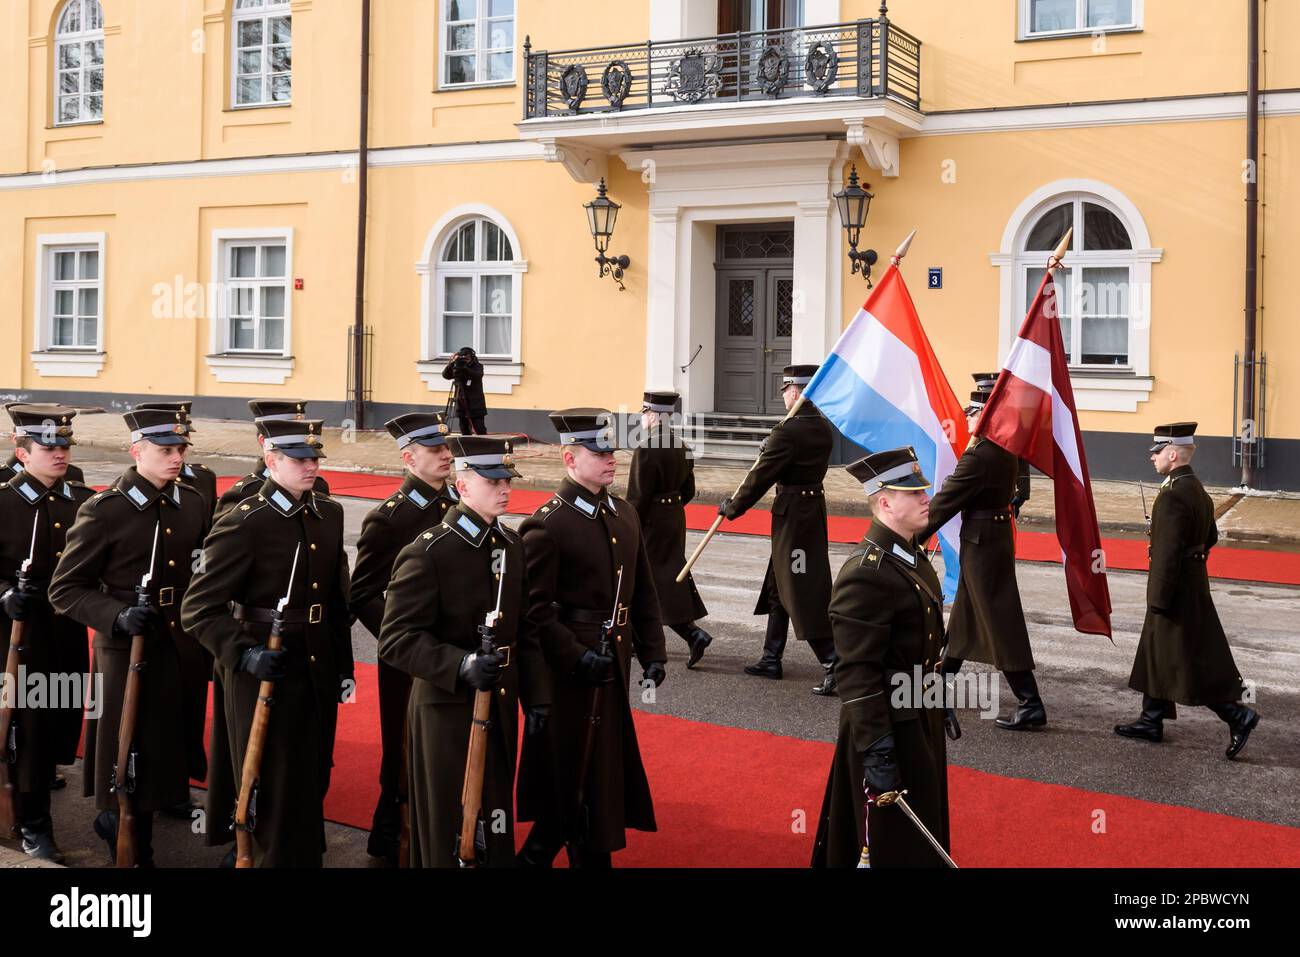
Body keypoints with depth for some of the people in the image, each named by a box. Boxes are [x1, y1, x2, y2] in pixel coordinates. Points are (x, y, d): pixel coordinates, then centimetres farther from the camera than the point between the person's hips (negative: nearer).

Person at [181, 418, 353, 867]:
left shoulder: (330, 514, 7)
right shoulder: (242, 524, -13)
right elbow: (199, 608, -14)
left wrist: (343, 665, 14)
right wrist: (243, 653, -26)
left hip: (318, 674, 6)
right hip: (265, 674, -6)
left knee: (313, 783, 16)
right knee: (272, 792, 3)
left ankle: (309, 857, 32)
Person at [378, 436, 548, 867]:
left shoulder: (511, 544, 8)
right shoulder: (426, 553, -16)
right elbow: (396, 639, -19)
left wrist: (536, 695, 10)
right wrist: (461, 666, -32)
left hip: (501, 707, 7)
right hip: (448, 710, -6)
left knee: (496, 824, 16)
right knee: (452, 831, 3)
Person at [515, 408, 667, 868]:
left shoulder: (625, 515, 8)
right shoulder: (546, 525, -15)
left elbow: (643, 592, 13)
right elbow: (536, 607, -17)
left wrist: (652, 652, 8)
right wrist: (577, 657, -22)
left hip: (614, 663, 8)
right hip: (571, 669, -7)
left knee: (608, 767, 15)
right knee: (582, 776, 3)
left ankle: (536, 853, 31)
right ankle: (590, 855, 19)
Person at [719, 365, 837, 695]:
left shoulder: (789, 430, -19)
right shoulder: (823, 427, 7)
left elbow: (761, 476, -14)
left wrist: (733, 507, -2)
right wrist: (772, 447, 9)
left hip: (792, 513, -9)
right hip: (814, 506, 9)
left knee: (804, 593, -6)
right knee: (779, 586, 18)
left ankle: (835, 664, -9)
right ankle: (771, 659, 26)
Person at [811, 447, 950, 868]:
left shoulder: (912, 554, 6)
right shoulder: (866, 574, -25)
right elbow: (856, 672, -26)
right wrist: (876, 750, -28)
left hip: (921, 719, 10)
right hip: (890, 727, -9)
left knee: (923, 835, 22)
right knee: (897, 845, 3)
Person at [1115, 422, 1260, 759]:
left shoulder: (1173, 496, -22)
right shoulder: (1198, 490, 9)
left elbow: (1168, 552, -24)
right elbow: (1210, 537, 21)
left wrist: (1158, 600, -21)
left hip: (1177, 591, -10)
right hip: (1193, 582, 10)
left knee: (1190, 664, -4)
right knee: (1156, 654, 16)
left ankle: (1238, 715, -2)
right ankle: (1151, 721, 23)